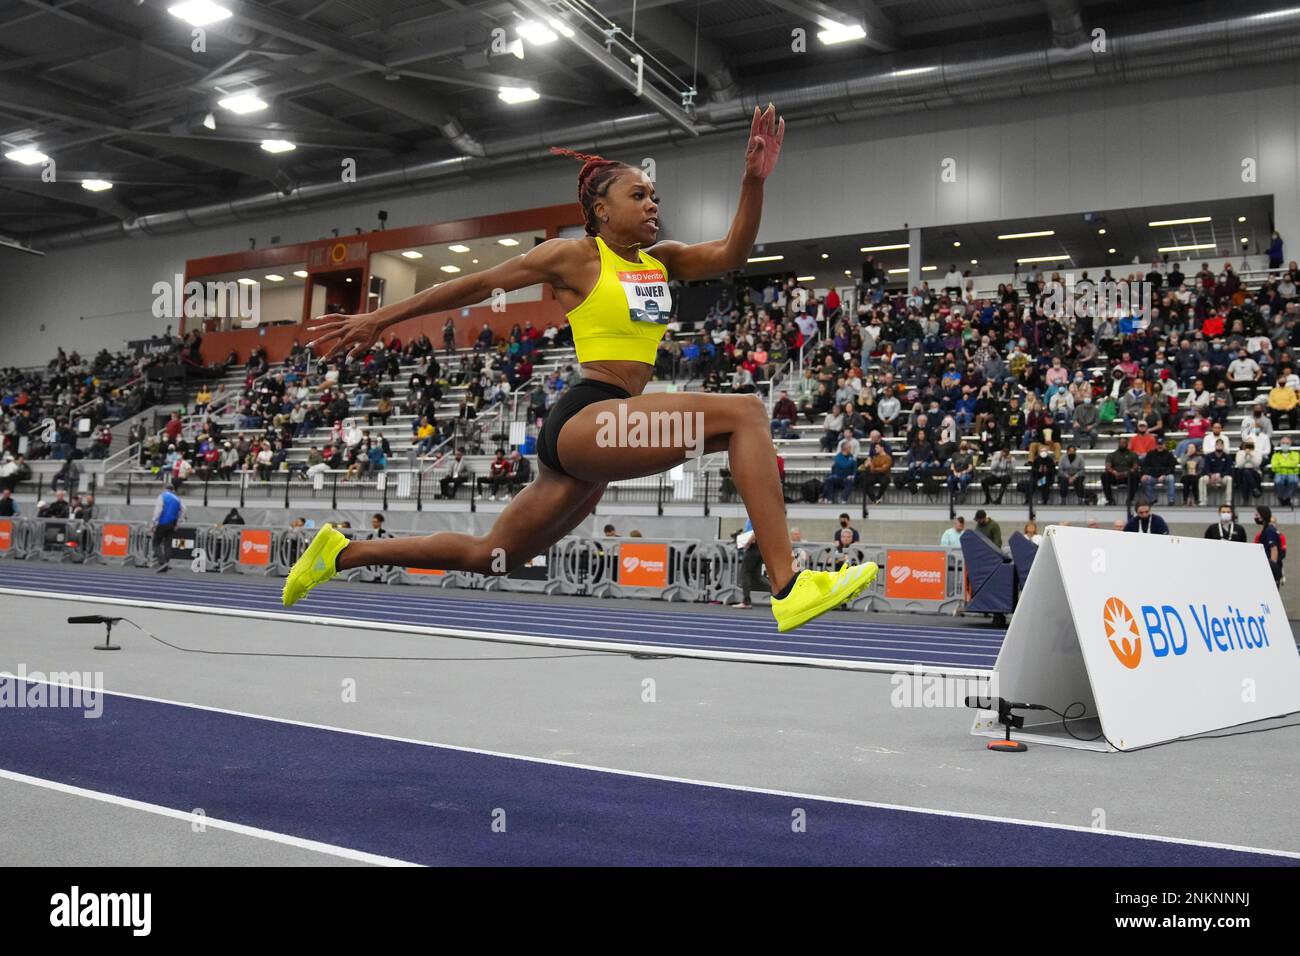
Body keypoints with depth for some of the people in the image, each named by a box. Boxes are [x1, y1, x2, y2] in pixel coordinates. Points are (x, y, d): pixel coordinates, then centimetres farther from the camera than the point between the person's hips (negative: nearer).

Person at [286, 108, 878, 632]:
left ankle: (343, 552, 30)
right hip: (585, 418, -8)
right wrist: (378, 320, 8)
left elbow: (731, 254, 4)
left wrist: (754, 179, -9)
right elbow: (477, 285, 5)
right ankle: (788, 588, -32)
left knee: (489, 557, 16)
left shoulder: (660, 261, 18)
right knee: (745, 412, -21)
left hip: (606, 432, 8)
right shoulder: (574, 256, 0)